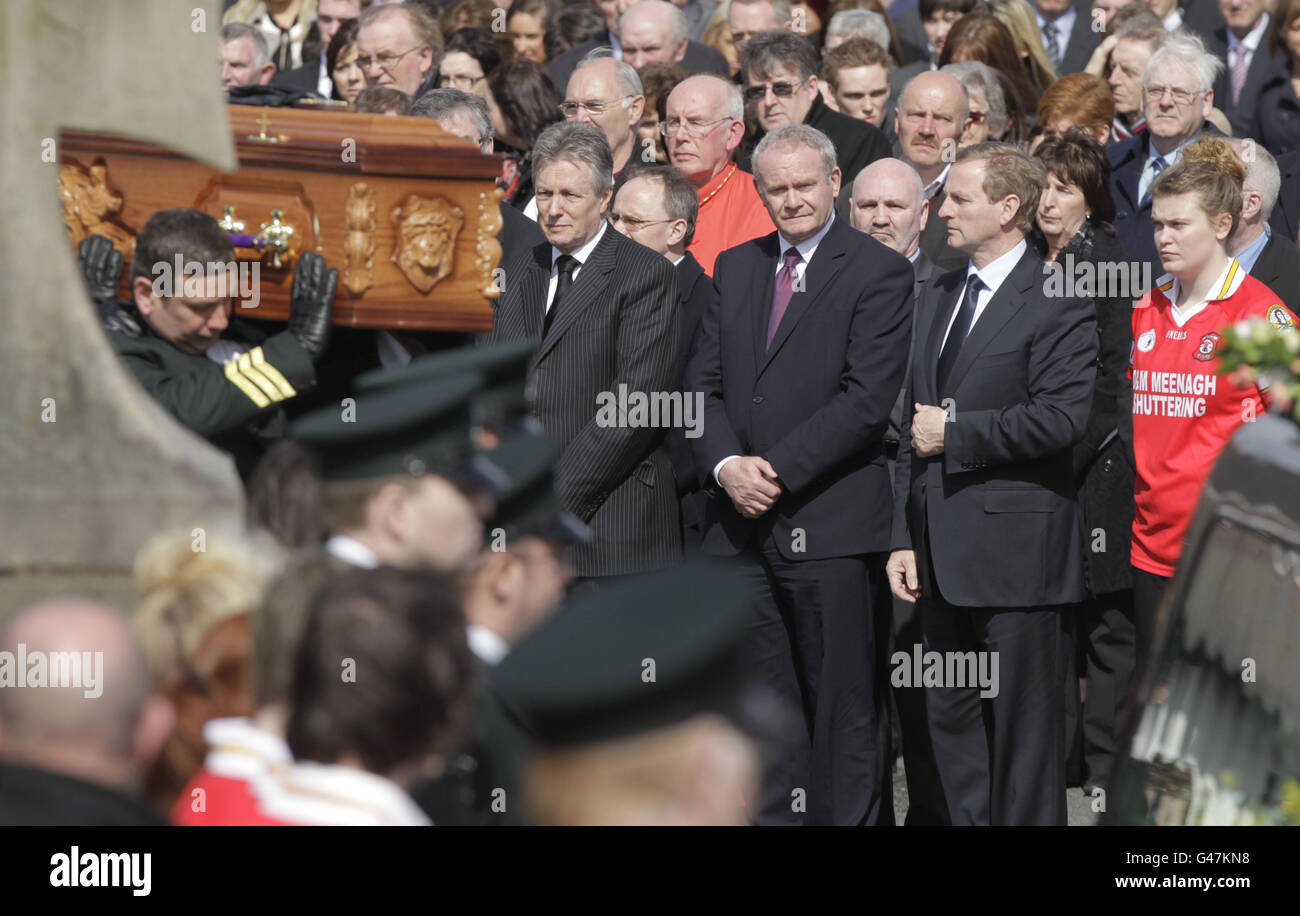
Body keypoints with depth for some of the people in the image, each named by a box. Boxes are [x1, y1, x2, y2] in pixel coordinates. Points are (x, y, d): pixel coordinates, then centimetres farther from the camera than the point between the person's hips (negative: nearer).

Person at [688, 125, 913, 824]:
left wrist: (779, 470, -14)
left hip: (828, 526, -5)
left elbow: (867, 399, -12)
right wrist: (726, 466, -5)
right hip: (740, 523, 5)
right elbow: (702, 384, 13)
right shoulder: (734, 269, 16)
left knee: (844, 711, -1)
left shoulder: (878, 272, -4)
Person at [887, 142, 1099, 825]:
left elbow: (1061, 419, -20)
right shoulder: (938, 297, 16)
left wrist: (956, 432, -12)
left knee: (1022, 724, -2)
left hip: (1014, 547, -8)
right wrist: (904, 538, 11)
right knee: (950, 718, 10)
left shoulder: (1058, 302, -9)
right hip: (943, 550, 8)